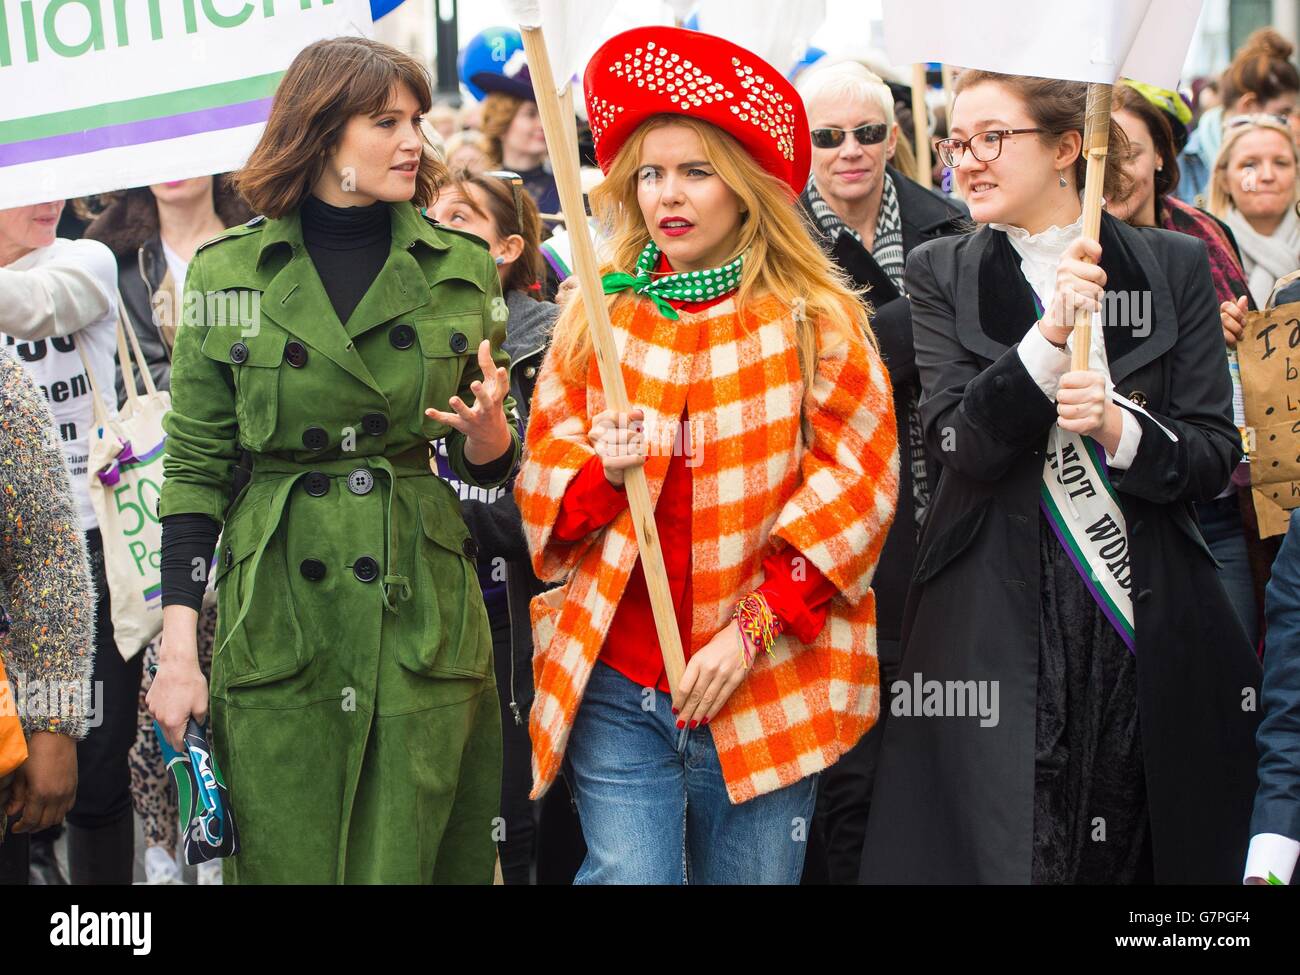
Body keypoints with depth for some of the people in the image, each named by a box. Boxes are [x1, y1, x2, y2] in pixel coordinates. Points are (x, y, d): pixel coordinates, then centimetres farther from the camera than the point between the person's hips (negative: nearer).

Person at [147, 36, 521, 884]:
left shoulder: (461, 269, 6)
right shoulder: (228, 273, 1)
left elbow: (489, 466, 12)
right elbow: (194, 468, 2)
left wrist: (487, 436, -12)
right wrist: (178, 648, -5)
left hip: (424, 614, 1)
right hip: (276, 616, -1)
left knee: (417, 857, 4)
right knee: (289, 862, 2)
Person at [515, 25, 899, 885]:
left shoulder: (819, 319, 1)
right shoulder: (598, 314, 8)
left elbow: (853, 487, -4)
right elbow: (543, 487, 10)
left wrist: (751, 630, -12)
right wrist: (604, 473, -13)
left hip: (766, 689, -1)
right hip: (618, 689, 1)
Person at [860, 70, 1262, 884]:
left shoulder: (1175, 266, 5)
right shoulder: (942, 275, 5)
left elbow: (1217, 452, 2)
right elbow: (958, 443, -7)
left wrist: (1122, 431, -16)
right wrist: (1049, 337, -20)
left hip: (1150, 624, 1)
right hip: (997, 625, -1)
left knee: (1136, 845, 3)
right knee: (1003, 846, -4)